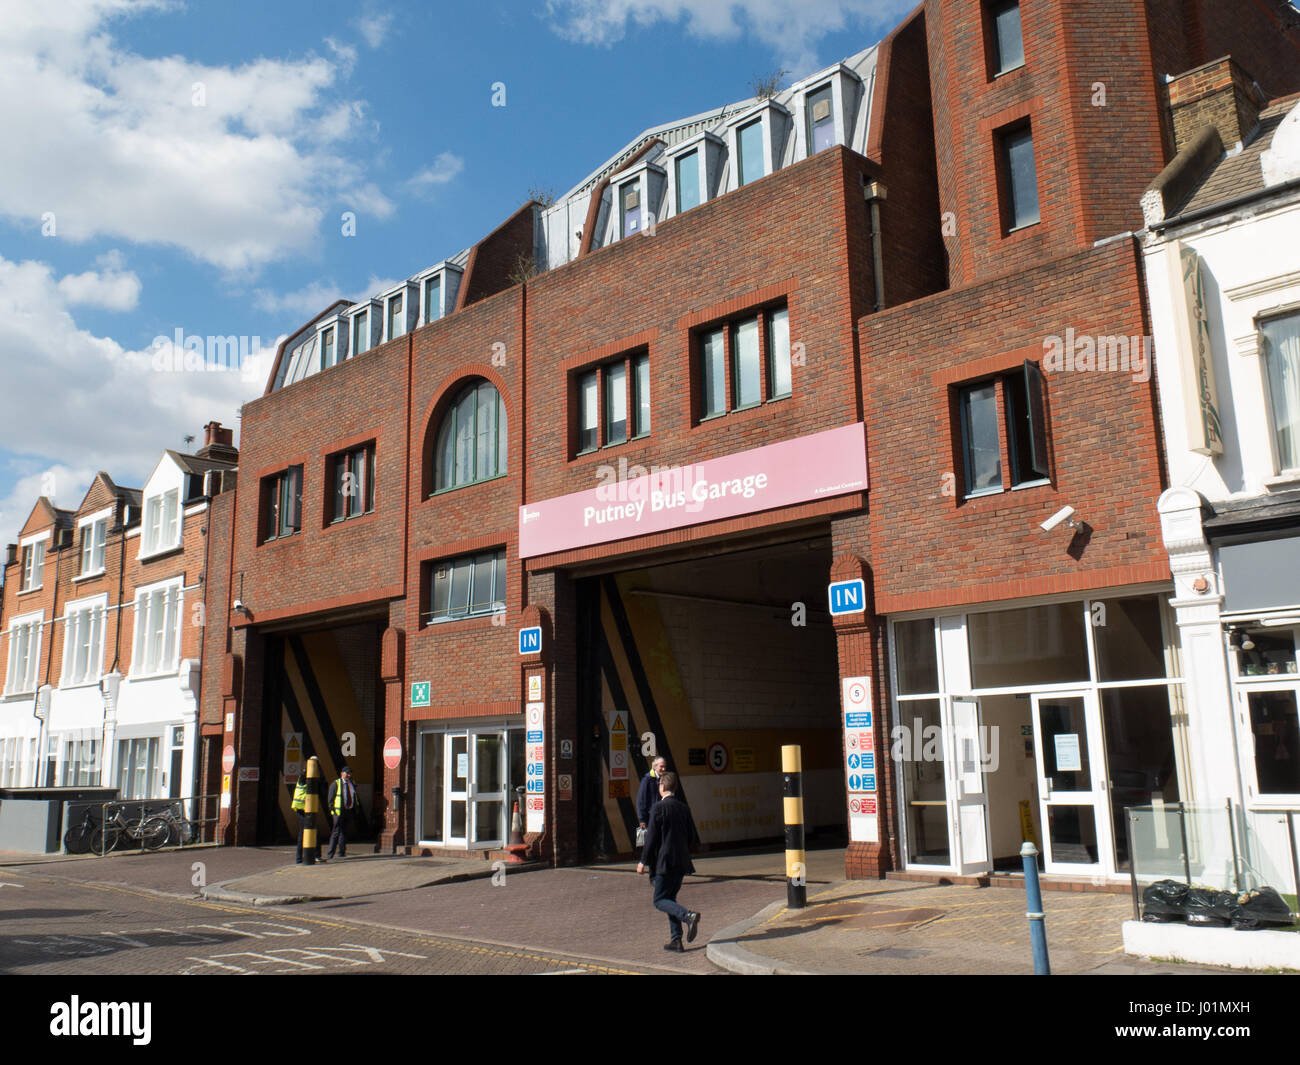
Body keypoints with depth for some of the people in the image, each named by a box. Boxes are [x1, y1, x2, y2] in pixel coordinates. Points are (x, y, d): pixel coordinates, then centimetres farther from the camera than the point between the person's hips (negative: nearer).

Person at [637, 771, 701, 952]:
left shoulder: (659, 808, -12)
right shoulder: (684, 808, 7)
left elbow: (652, 838, -13)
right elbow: (693, 840, 9)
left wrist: (643, 861, -5)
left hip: (665, 862, -7)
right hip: (681, 861, 7)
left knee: (660, 900, 0)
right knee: (670, 898, 15)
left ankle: (688, 916, -22)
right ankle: (676, 940, 10)